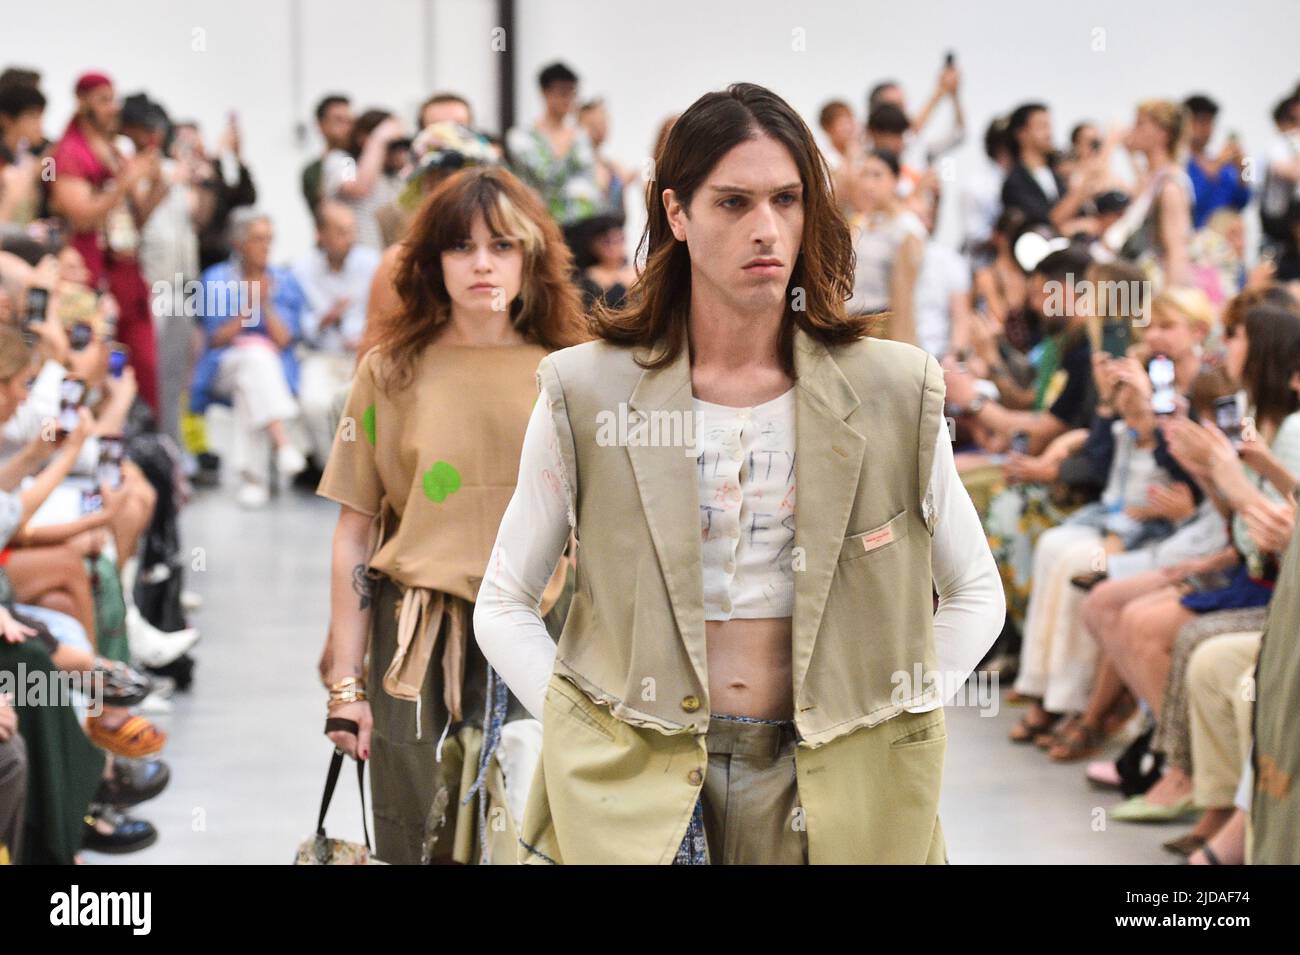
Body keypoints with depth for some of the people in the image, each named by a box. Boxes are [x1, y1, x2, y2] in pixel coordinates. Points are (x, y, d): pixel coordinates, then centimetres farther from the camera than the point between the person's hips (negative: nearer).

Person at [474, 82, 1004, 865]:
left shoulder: (892, 394, 0)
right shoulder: (588, 394, -2)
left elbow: (976, 595, 10)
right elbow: (504, 605, 4)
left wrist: (887, 723, -1)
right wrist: (583, 735, -7)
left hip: (821, 794, 1)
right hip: (631, 794, -1)